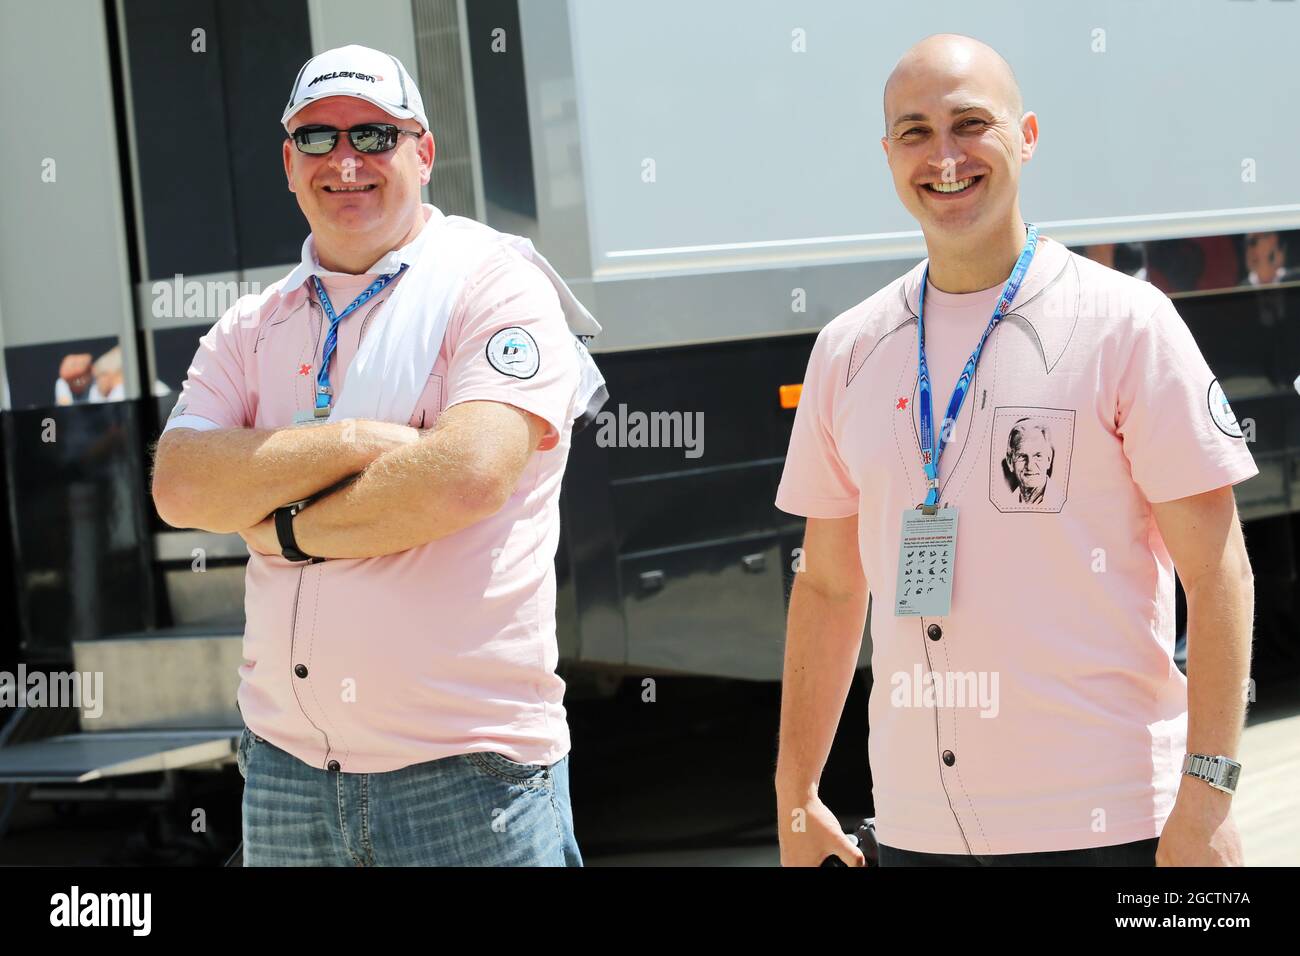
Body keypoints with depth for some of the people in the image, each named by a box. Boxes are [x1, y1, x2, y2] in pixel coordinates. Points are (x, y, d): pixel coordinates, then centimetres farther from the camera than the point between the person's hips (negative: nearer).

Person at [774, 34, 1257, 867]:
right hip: (916, 824, 4)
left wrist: (1207, 796, -13)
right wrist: (796, 796, 12)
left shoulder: (1126, 322, -4)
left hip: (1106, 820, -4)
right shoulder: (848, 351, 8)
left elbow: (1217, 573, -6)